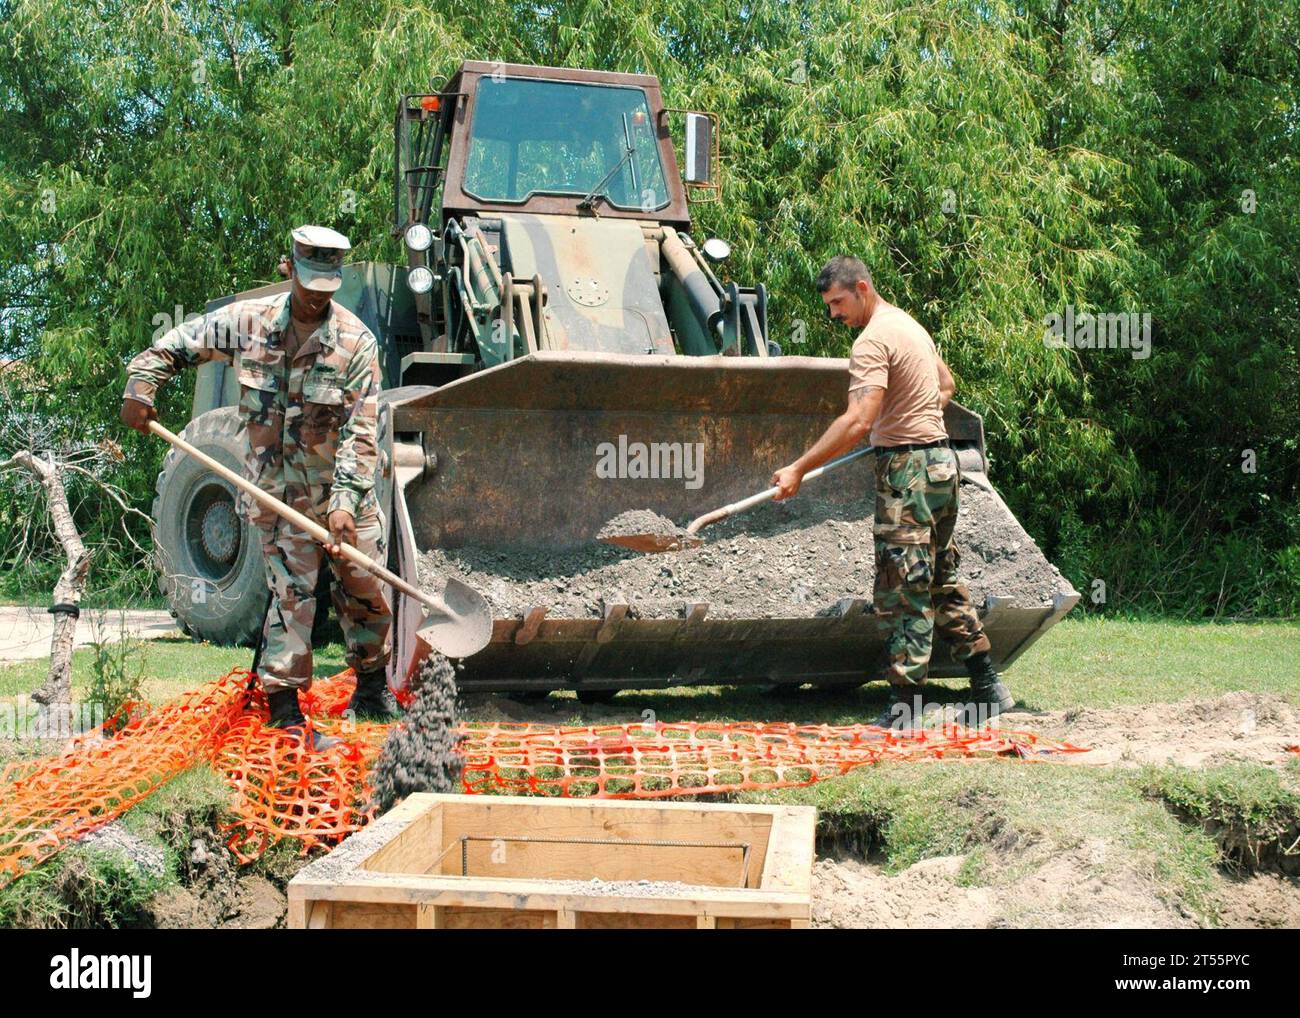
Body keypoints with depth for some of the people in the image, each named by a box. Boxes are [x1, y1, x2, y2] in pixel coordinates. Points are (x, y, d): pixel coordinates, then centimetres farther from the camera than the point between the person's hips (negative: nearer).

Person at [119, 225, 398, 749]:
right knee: (291, 593, -6)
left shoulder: (356, 342, -10)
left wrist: (345, 502, -24)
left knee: (367, 591, 10)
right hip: (279, 491, -1)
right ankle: (285, 713, -2)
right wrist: (140, 385, -8)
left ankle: (371, 689, 32)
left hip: (344, 489, 1)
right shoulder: (249, 321, -4)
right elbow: (177, 343, 10)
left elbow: (361, 432, -15)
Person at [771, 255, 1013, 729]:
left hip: (907, 468, -10)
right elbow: (946, 386, 31)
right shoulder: (909, 324, 16)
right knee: (943, 582, 16)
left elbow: (858, 421, -27)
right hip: (941, 461, 10)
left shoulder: (873, 340, -15)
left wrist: (799, 469, -27)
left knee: (902, 592, -6)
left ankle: (904, 707, -5)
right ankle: (988, 687, 19)